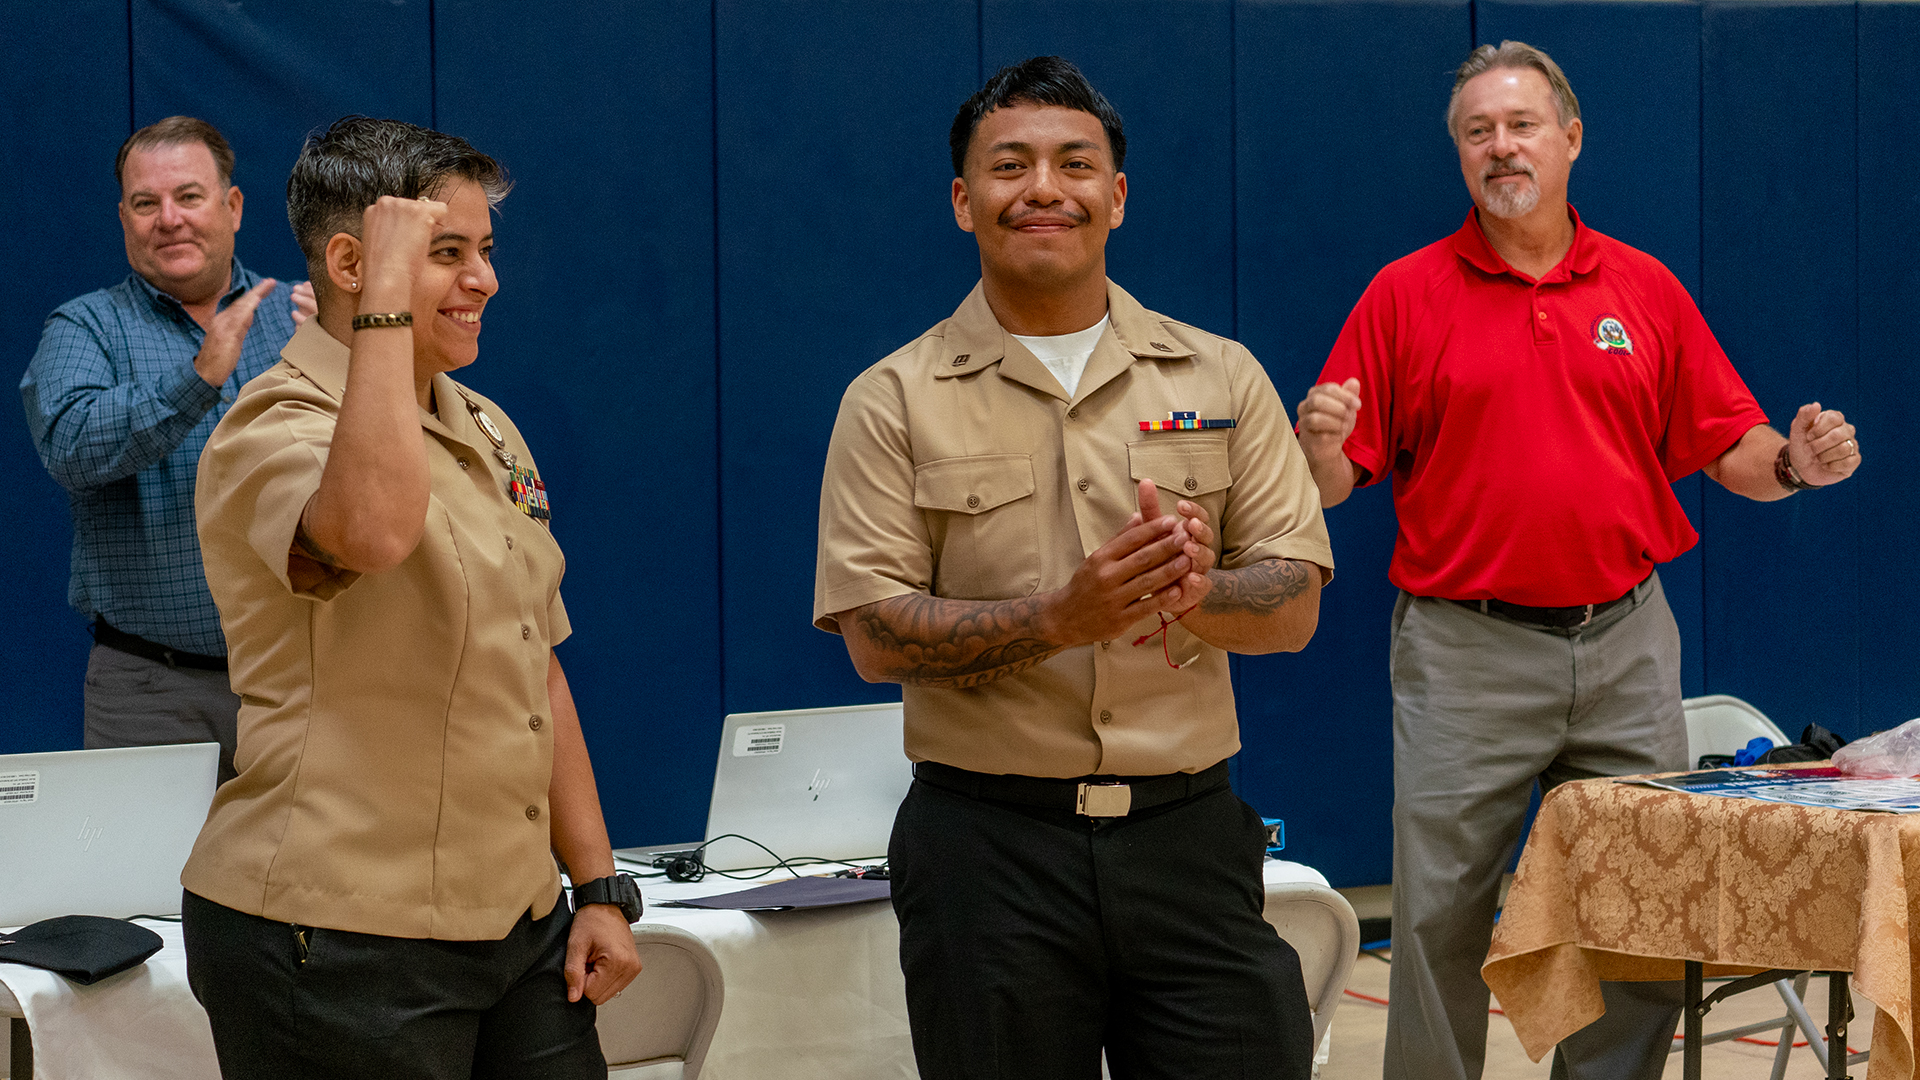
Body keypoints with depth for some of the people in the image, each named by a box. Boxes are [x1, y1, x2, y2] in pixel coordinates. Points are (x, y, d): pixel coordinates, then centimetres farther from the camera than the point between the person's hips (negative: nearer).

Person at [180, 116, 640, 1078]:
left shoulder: (487, 433, 15)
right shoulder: (273, 434, -12)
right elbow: (372, 528, -36)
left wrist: (599, 889, 14)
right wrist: (387, 301, -28)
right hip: (338, 945, -8)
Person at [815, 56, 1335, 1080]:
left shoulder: (1221, 378, 8)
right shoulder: (895, 402, 3)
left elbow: (1294, 605, 5)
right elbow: (875, 637, -6)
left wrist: (1197, 593, -18)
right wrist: (1065, 616, -20)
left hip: (1188, 832, 2)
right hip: (988, 837, -1)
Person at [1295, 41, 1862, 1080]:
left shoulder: (1646, 289, 10)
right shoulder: (1405, 293, 3)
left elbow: (1724, 446, 11)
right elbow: (1336, 478, 0)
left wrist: (1792, 462, -10)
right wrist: (1320, 444, -22)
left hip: (1624, 644, 2)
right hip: (1465, 651, -2)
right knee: (1439, 917, 0)